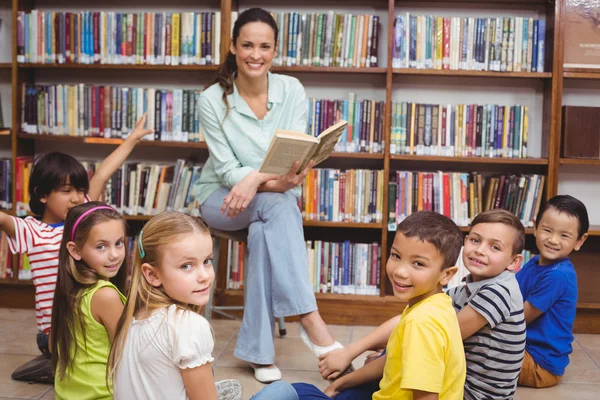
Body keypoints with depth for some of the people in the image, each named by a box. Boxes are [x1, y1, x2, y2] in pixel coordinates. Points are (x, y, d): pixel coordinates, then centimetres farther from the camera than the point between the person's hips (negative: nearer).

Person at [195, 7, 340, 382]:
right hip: (223, 197, -1)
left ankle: (259, 349, -26)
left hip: (274, 197, 2)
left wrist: (256, 180, -36)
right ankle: (311, 320, -39)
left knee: (264, 232, -35)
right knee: (280, 205, -35)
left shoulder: (292, 90, -8)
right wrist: (271, 181, -34)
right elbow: (226, 169, -14)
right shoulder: (213, 100, -12)